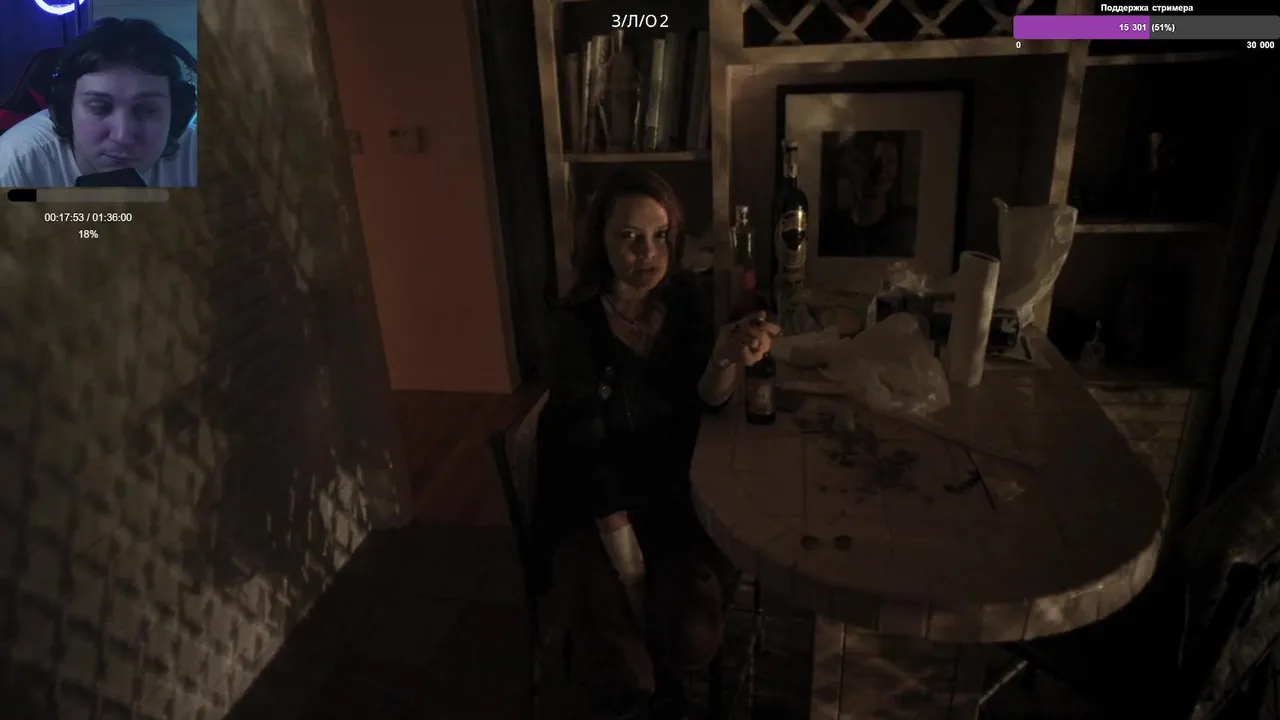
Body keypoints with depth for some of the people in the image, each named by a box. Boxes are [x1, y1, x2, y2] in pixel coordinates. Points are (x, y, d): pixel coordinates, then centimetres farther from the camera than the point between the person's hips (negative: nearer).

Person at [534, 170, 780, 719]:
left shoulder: (685, 302, -3)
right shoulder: (574, 324, -16)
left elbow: (707, 399, -15)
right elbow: (586, 446, -19)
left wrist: (728, 357, -38)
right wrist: (624, 554, -21)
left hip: (673, 495, 3)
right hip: (590, 507, -3)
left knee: (695, 639, -16)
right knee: (624, 670, -16)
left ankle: (656, 675, 19)